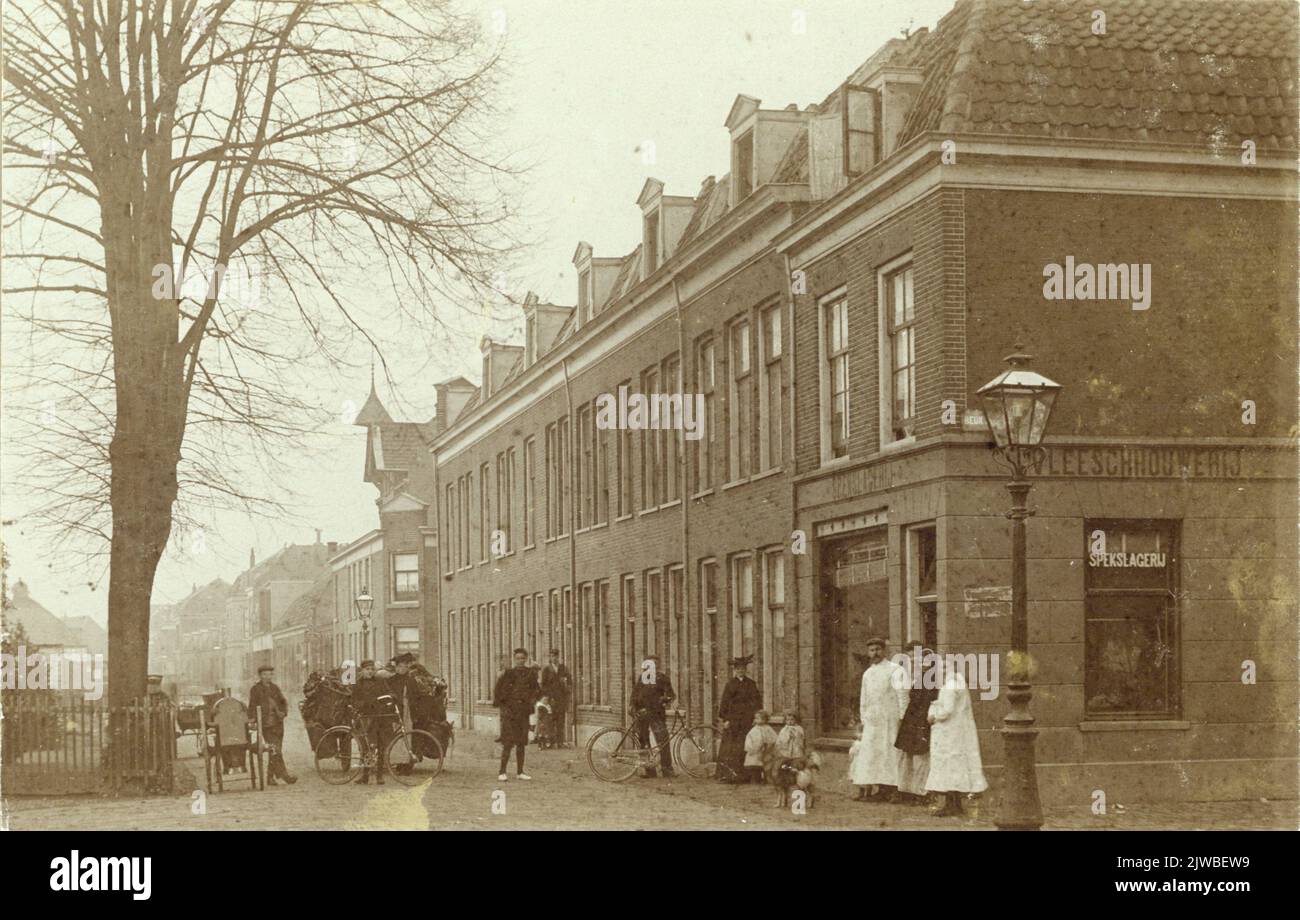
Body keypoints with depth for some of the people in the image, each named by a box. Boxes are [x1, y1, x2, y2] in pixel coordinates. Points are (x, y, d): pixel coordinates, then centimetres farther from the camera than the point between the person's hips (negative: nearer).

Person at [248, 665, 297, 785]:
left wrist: (283, 713, 3)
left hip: (278, 723, 5)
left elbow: (284, 702, 22)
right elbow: (252, 708, -1)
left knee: (276, 752, 6)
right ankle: (284, 773, -17)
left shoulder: (275, 688, 15)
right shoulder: (255, 689, 1)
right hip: (266, 725, -5)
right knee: (275, 751, -14)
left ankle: (270, 777, 13)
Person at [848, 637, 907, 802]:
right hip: (871, 720, 6)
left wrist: (902, 718, -12)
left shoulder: (894, 670, -3)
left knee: (888, 753, -6)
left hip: (889, 718, -6)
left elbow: (902, 695, -6)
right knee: (868, 754, 1)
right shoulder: (867, 674, 16)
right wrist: (863, 719, 15)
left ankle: (887, 791, -4)